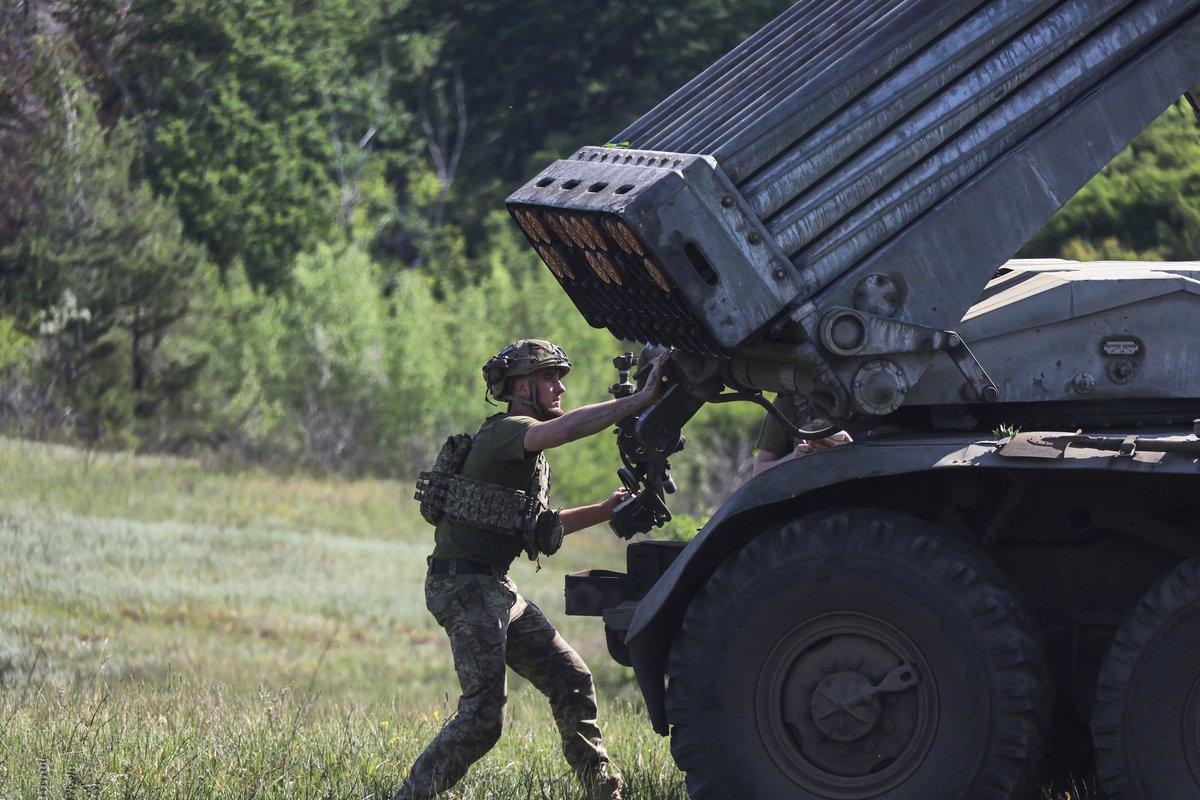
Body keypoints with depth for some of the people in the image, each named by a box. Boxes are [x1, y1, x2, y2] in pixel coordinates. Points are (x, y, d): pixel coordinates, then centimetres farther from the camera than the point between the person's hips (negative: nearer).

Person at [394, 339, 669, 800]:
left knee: (572, 681, 10)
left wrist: (603, 511, 16)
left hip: (498, 588, 10)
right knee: (483, 715, -17)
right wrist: (643, 398, -34)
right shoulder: (504, 433, -13)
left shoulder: (527, 450, 19)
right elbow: (570, 427, -33)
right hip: (465, 586, -10)